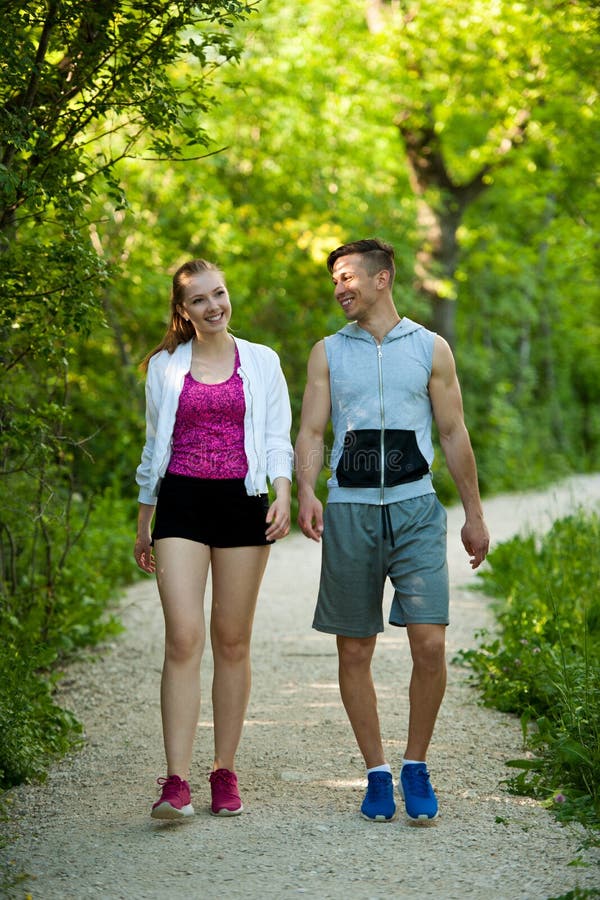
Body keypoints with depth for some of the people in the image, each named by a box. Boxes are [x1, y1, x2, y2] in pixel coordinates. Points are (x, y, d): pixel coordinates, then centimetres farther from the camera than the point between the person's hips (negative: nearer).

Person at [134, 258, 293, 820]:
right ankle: (176, 781, -16)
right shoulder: (164, 367, 10)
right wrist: (143, 524, 18)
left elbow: (277, 439, 5)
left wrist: (283, 496, -13)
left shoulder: (261, 363, 8)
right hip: (181, 502, 0)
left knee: (232, 641, 4)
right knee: (183, 637, -13)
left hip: (241, 501, 0)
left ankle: (225, 773, 14)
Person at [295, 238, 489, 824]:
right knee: (354, 651, 2)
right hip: (349, 512, 1)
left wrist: (474, 513, 10)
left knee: (429, 643, -12)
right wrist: (306, 493, -15)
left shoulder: (430, 348, 9)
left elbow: (453, 432, 11)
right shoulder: (327, 353, 11)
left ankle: (416, 768, 6)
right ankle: (377, 774, 14)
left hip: (415, 509, -1)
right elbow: (311, 430, 3)